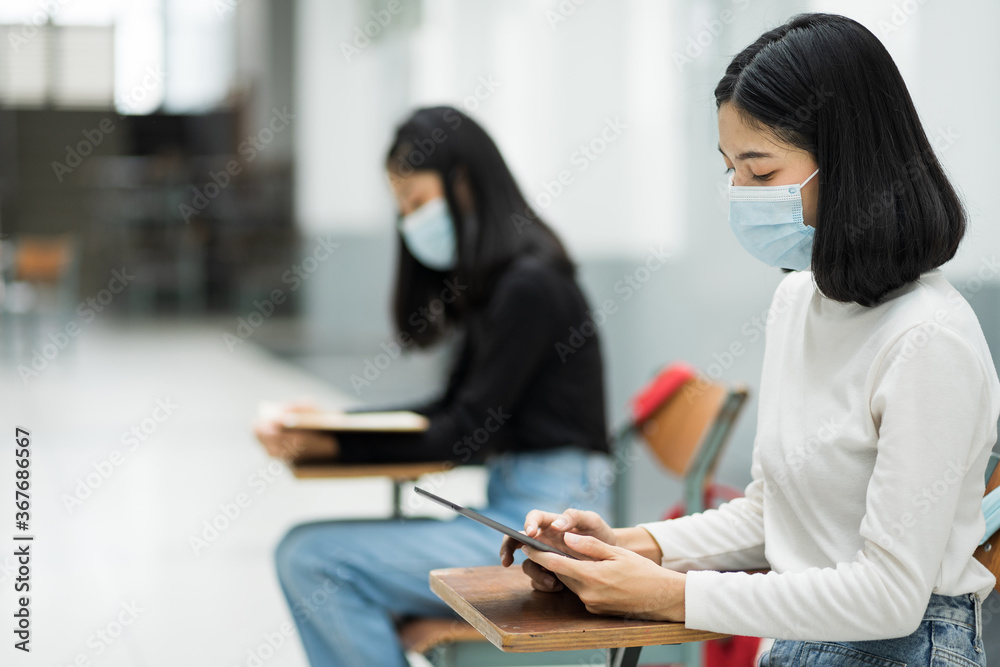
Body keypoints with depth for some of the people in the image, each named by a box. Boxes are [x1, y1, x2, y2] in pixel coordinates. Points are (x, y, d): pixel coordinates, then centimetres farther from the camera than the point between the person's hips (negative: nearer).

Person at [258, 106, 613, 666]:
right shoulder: (491, 283, 16)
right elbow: (453, 411, 17)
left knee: (313, 559, -15)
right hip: (511, 510, 9)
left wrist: (333, 446, -13)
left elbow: (464, 434, -14)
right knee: (302, 553, -2)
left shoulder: (531, 285, -13)